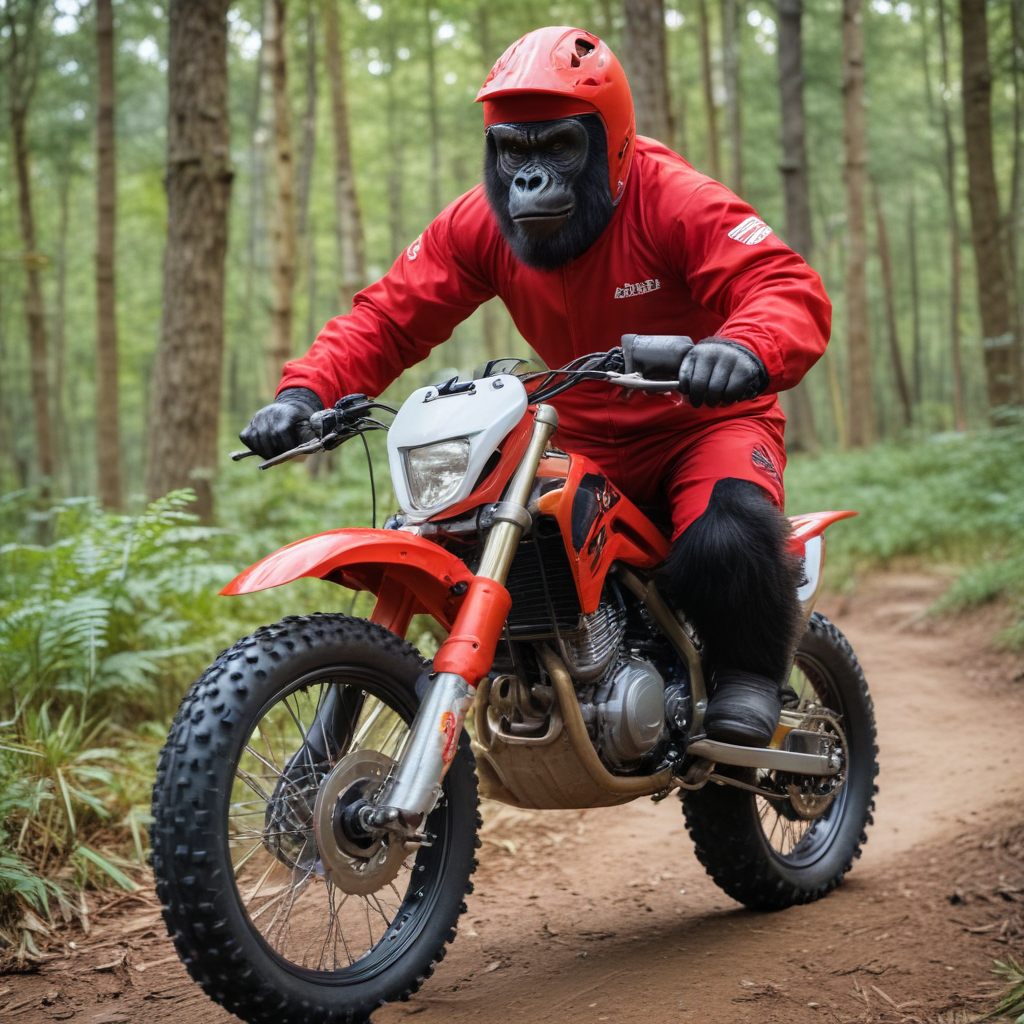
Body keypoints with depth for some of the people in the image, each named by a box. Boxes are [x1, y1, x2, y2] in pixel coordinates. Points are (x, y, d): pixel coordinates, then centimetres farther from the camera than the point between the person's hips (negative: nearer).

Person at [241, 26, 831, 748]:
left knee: (723, 545, -36)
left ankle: (750, 674, -3)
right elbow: (389, 317, -6)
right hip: (585, 436, 5)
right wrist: (306, 392, -25)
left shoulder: (673, 201, -20)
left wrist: (745, 348, -57)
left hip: (708, 419, -5)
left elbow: (792, 289, -32)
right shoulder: (479, 224, -5)